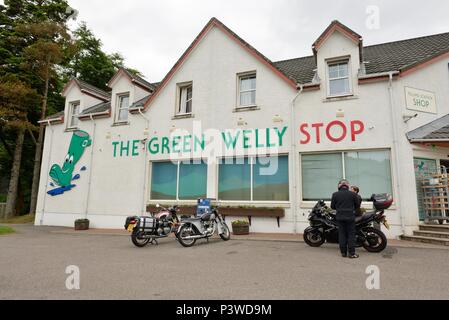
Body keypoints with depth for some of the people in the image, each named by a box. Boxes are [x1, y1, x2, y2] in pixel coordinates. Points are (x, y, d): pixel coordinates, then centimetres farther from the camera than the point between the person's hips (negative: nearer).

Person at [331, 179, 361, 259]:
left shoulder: (335, 195, -2)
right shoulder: (353, 194, -4)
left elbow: (332, 206, 3)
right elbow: (357, 205, 5)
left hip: (340, 217, 1)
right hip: (350, 217, -1)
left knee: (342, 234, 8)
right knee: (351, 234, 5)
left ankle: (343, 253, 12)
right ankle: (352, 253, 6)